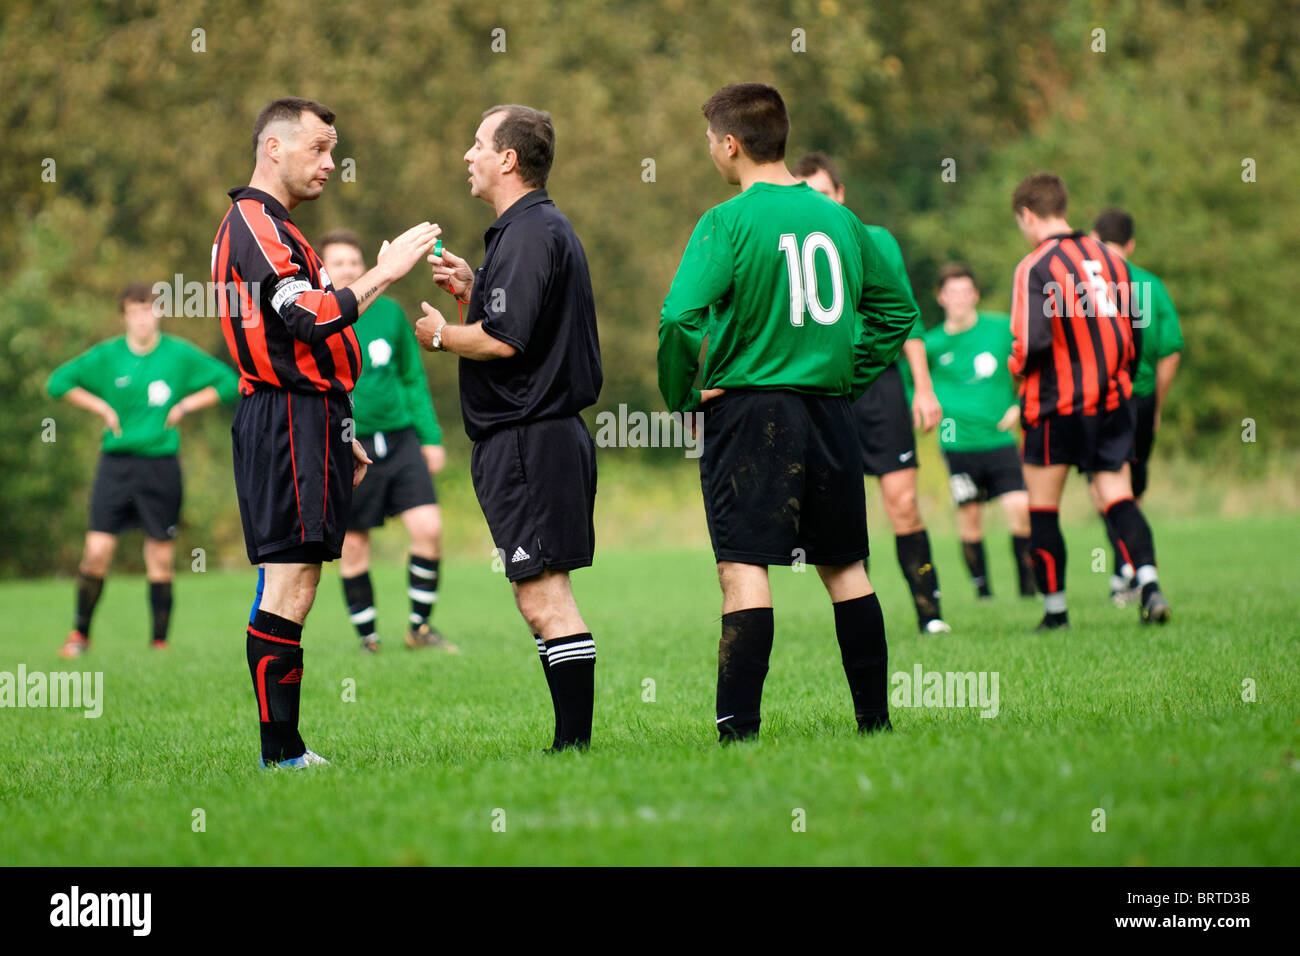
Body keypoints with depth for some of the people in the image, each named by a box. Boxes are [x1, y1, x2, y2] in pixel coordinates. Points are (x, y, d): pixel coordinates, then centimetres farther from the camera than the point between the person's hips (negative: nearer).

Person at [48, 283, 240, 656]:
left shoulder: (180, 355, 1)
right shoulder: (107, 356, 1)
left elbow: (229, 382, 6)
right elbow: (58, 381, 8)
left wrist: (185, 404, -2)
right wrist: (101, 406, 0)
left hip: (161, 466, 0)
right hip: (116, 463, 0)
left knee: (160, 558, 2)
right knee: (96, 551, -7)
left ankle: (160, 640, 11)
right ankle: (80, 633, 8)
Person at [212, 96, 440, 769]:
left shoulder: (271, 226, 24)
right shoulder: (254, 223, -10)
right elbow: (310, 317, -23)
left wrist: (339, 435, 26)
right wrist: (384, 272, -19)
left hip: (303, 422, 11)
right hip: (289, 421, -11)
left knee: (291, 584, 8)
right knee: (289, 585, -11)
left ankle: (285, 750, 9)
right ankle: (280, 755, -12)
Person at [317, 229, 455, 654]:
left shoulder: (388, 313, 7)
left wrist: (431, 437, 11)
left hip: (400, 440, 3)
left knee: (428, 527, -10)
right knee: (353, 547, 2)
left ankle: (420, 627, 5)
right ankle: (367, 639, 17)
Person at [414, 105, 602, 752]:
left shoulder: (529, 234, -15)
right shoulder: (541, 227, 19)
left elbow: (504, 339, -24)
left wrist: (440, 335, -7)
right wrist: (472, 288, 14)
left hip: (528, 440, -11)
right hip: (546, 432, 11)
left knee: (543, 594, -10)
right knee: (540, 595, 11)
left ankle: (575, 742, -9)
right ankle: (572, 742, 13)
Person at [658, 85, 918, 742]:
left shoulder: (728, 222, -10)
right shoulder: (838, 218, 9)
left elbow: (681, 319, -20)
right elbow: (897, 307, 17)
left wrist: (680, 396, -6)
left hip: (748, 409, -6)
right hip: (828, 410, 6)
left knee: (743, 569, -8)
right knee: (845, 567, 14)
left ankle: (739, 727, -15)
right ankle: (875, 718, 18)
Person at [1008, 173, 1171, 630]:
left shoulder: (1035, 267, -12)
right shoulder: (1108, 259, 9)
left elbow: (1032, 342, -21)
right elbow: (1131, 334, 13)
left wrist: (1015, 365, 1)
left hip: (1057, 404, -5)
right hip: (1113, 401, 5)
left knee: (1043, 509, 8)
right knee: (1117, 498, 3)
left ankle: (1055, 609, 11)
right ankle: (1149, 584, -19)